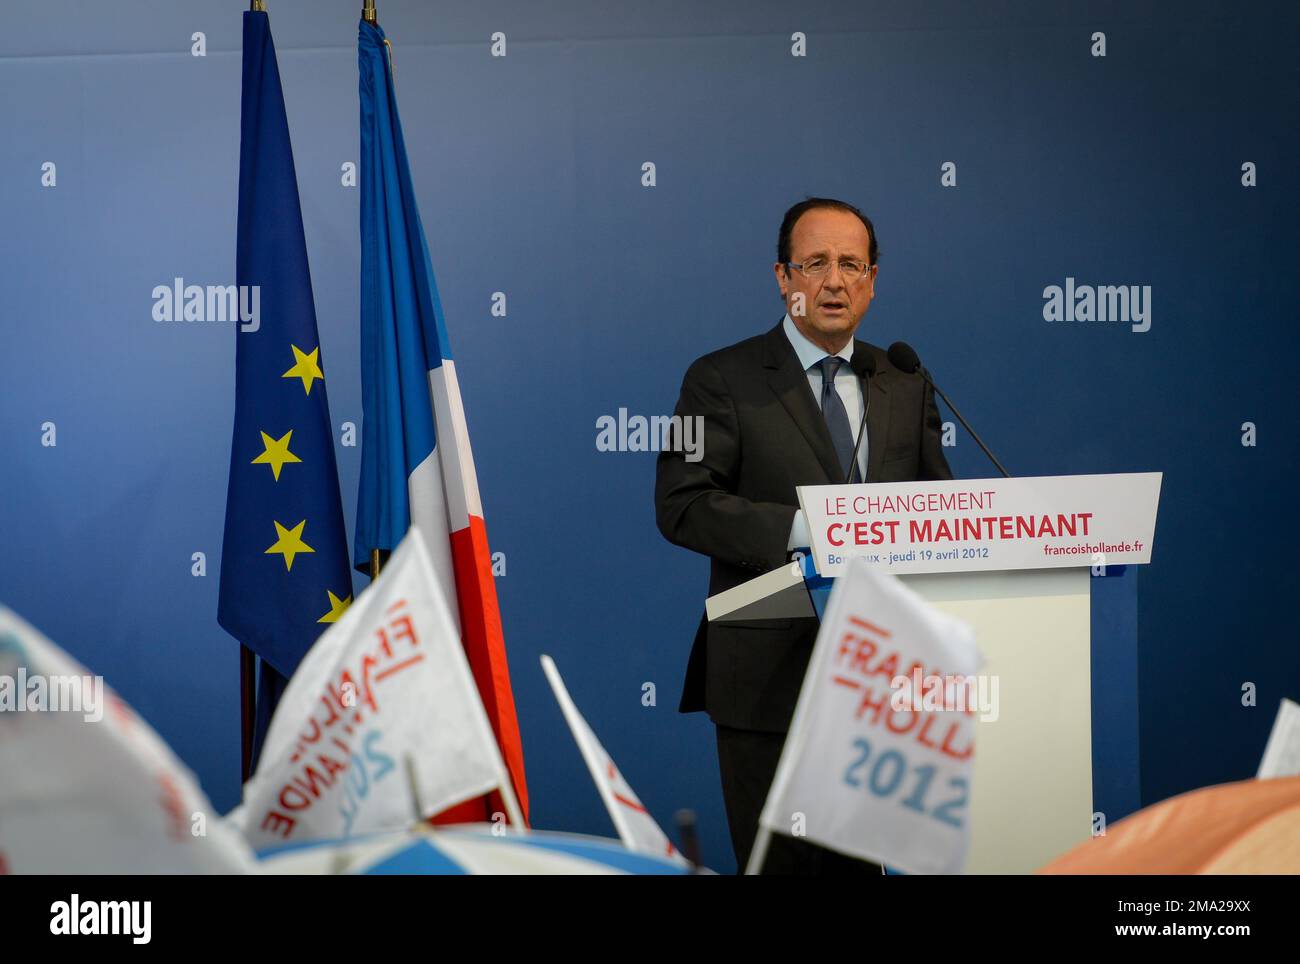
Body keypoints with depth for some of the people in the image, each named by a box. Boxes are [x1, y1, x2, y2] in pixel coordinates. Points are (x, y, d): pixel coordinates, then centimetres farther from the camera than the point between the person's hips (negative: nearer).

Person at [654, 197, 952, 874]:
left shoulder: (906, 385, 13)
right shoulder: (723, 380, -1)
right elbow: (681, 506, -12)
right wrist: (804, 527, -22)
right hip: (768, 675, -4)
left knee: (861, 861, 11)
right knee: (778, 863, 1)